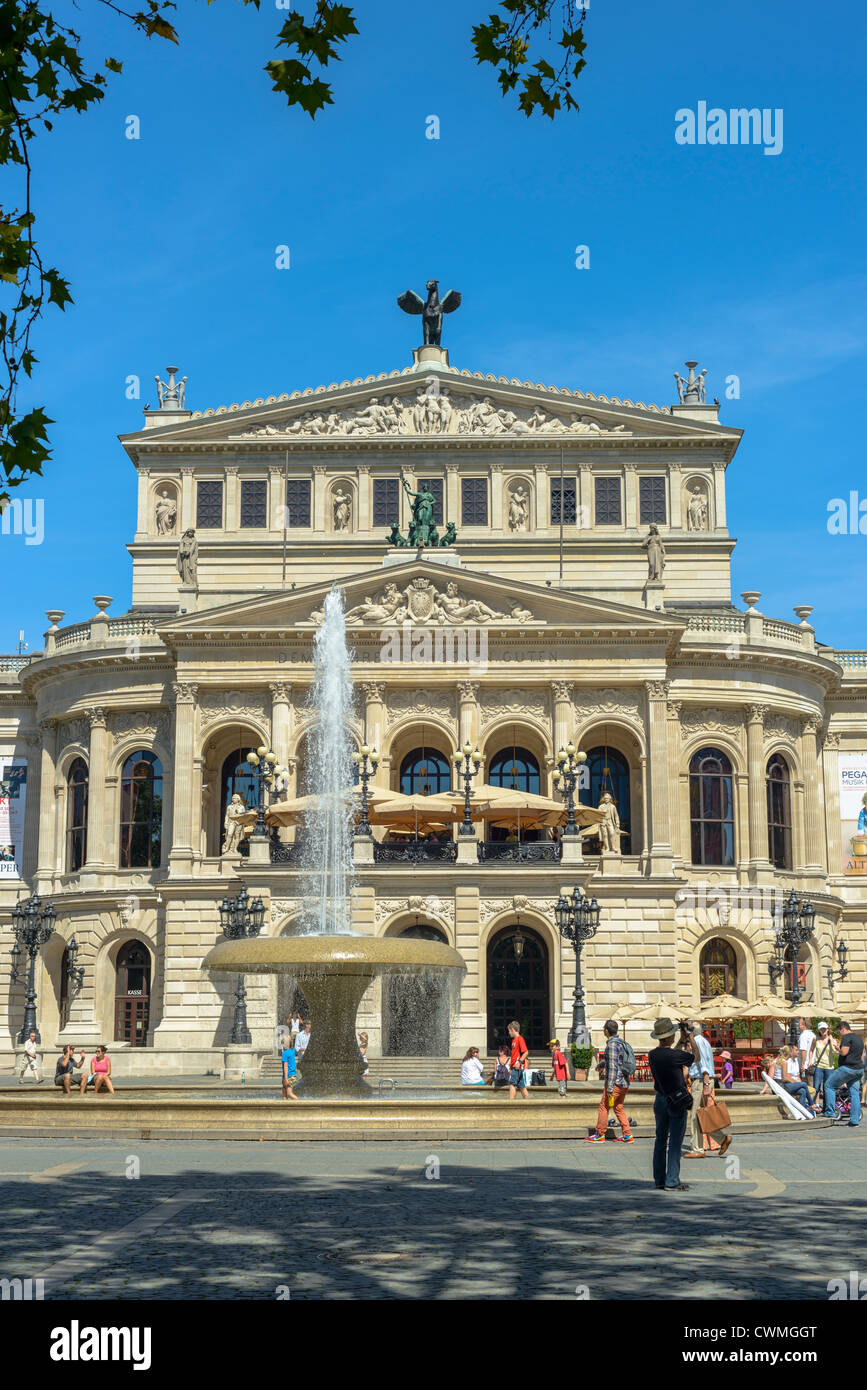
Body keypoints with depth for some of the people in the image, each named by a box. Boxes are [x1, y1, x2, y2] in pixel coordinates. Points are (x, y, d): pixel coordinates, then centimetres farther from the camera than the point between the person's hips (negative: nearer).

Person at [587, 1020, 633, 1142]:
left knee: (604, 1106, 2)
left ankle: (600, 1135, 8)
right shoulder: (620, 1042, 14)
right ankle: (627, 1135, 10)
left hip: (615, 1081, -9)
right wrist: (601, 1064, 53)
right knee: (618, 1108, 14)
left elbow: (613, 1066, -21)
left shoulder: (612, 1044, -15)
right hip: (624, 1082, 9)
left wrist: (609, 1087, -22)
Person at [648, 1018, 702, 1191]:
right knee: (675, 1143, -2)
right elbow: (697, 1057, -2)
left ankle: (659, 1180, 17)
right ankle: (672, 1182, -2)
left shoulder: (653, 1054, 0)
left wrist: (682, 1041, 20)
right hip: (677, 1102, -6)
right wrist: (690, 1036, 4)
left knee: (660, 1141, 13)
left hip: (660, 1100, 6)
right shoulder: (674, 1055, -20)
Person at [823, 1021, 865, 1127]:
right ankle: (855, 1121, 5)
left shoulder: (846, 1037, -11)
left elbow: (844, 1052, -24)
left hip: (847, 1068, -8)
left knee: (829, 1085, 3)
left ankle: (831, 1113, -1)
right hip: (859, 1069, 8)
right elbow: (862, 1056, 22)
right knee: (854, 1094, 8)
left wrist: (838, 1049, -2)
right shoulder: (859, 1038, 18)